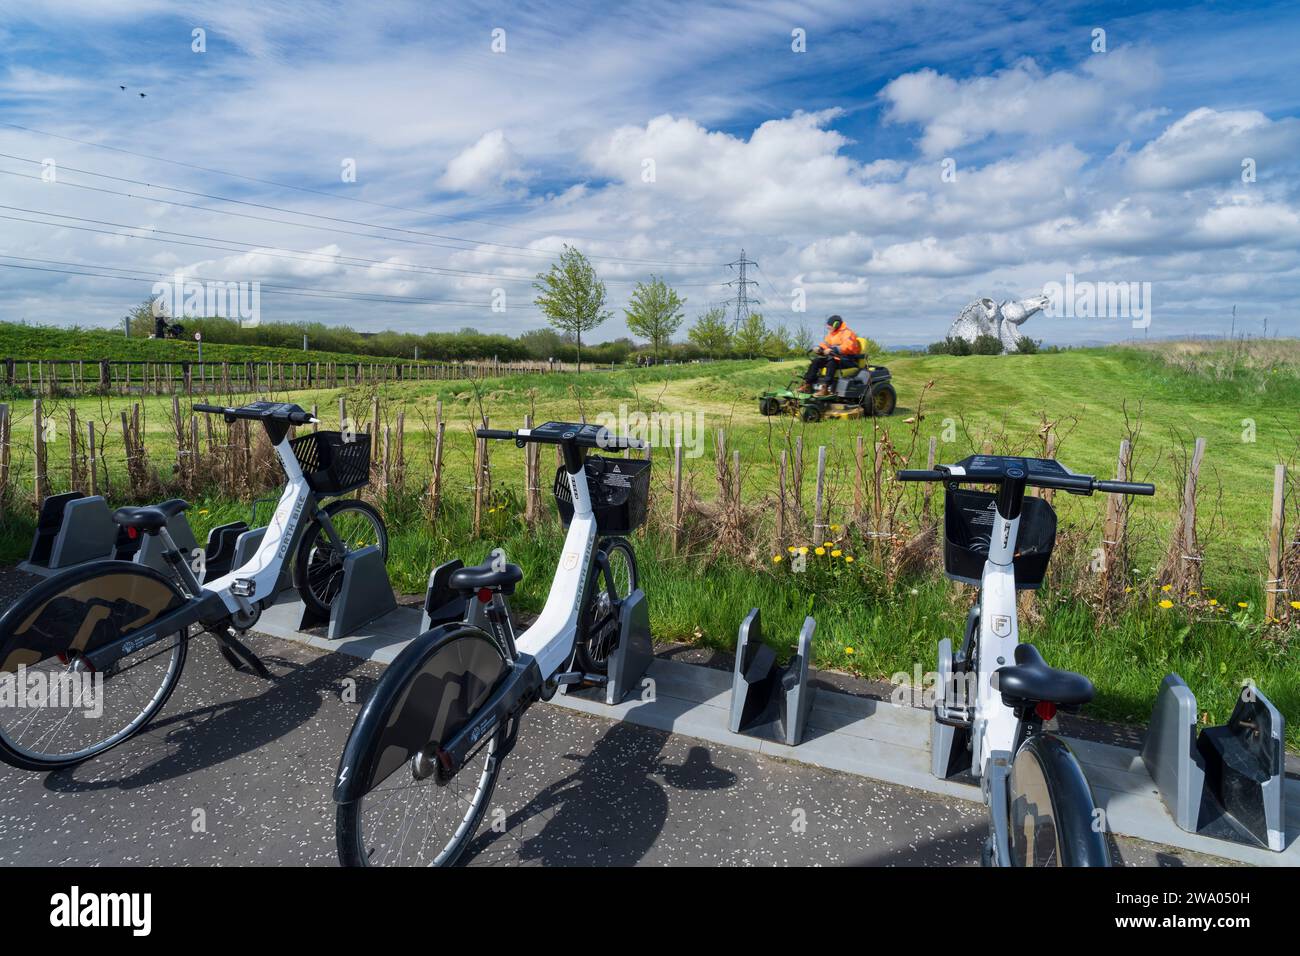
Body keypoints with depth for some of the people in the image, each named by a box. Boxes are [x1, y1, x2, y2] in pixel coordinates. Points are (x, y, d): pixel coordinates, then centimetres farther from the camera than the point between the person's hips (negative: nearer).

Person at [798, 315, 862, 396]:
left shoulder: (847, 333, -12)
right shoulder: (831, 334, 17)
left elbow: (848, 347, -27)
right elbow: (826, 343, 23)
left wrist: (832, 350, -32)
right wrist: (820, 348, -1)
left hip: (848, 359, -9)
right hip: (835, 357, 9)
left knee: (831, 363, -37)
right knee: (816, 361, -7)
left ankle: (825, 388, -43)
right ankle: (807, 384, -13)